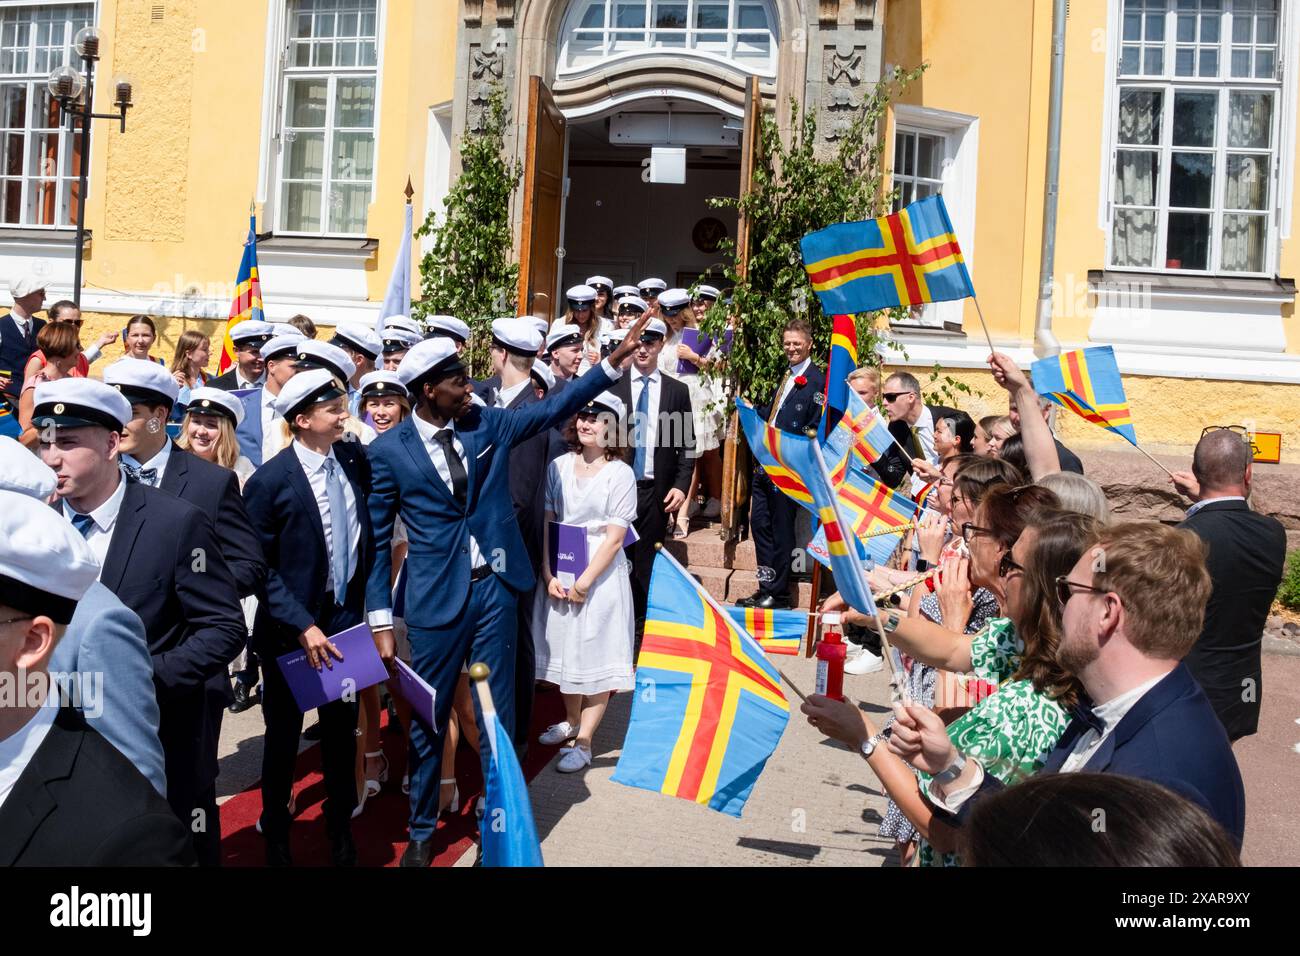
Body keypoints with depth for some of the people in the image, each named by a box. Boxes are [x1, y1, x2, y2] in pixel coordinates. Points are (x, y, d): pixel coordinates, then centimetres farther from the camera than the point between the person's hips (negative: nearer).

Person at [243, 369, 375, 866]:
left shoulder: (355, 458, -2)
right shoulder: (270, 480, -15)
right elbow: (259, 567, -14)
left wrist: (366, 598, 4)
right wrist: (302, 626, -19)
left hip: (347, 614, 4)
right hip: (292, 625, -3)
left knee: (342, 729, 13)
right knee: (284, 735, 13)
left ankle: (341, 832, 33)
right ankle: (275, 835, 34)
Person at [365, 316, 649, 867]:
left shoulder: (486, 423, 4)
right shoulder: (389, 451, -6)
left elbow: (554, 409, 4)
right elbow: (376, 541, -4)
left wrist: (616, 361, -5)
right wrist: (380, 619, -7)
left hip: (494, 588, 3)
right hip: (436, 595, -3)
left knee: (498, 716, 10)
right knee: (427, 720, 10)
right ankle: (421, 829, 30)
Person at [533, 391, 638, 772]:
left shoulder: (620, 473, -10)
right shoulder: (559, 466, 1)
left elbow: (615, 538, -11)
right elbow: (546, 523, 1)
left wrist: (583, 583, -14)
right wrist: (549, 576, -8)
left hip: (600, 575, -4)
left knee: (596, 657, 3)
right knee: (564, 649, 16)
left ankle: (584, 741, 12)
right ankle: (571, 720, 36)